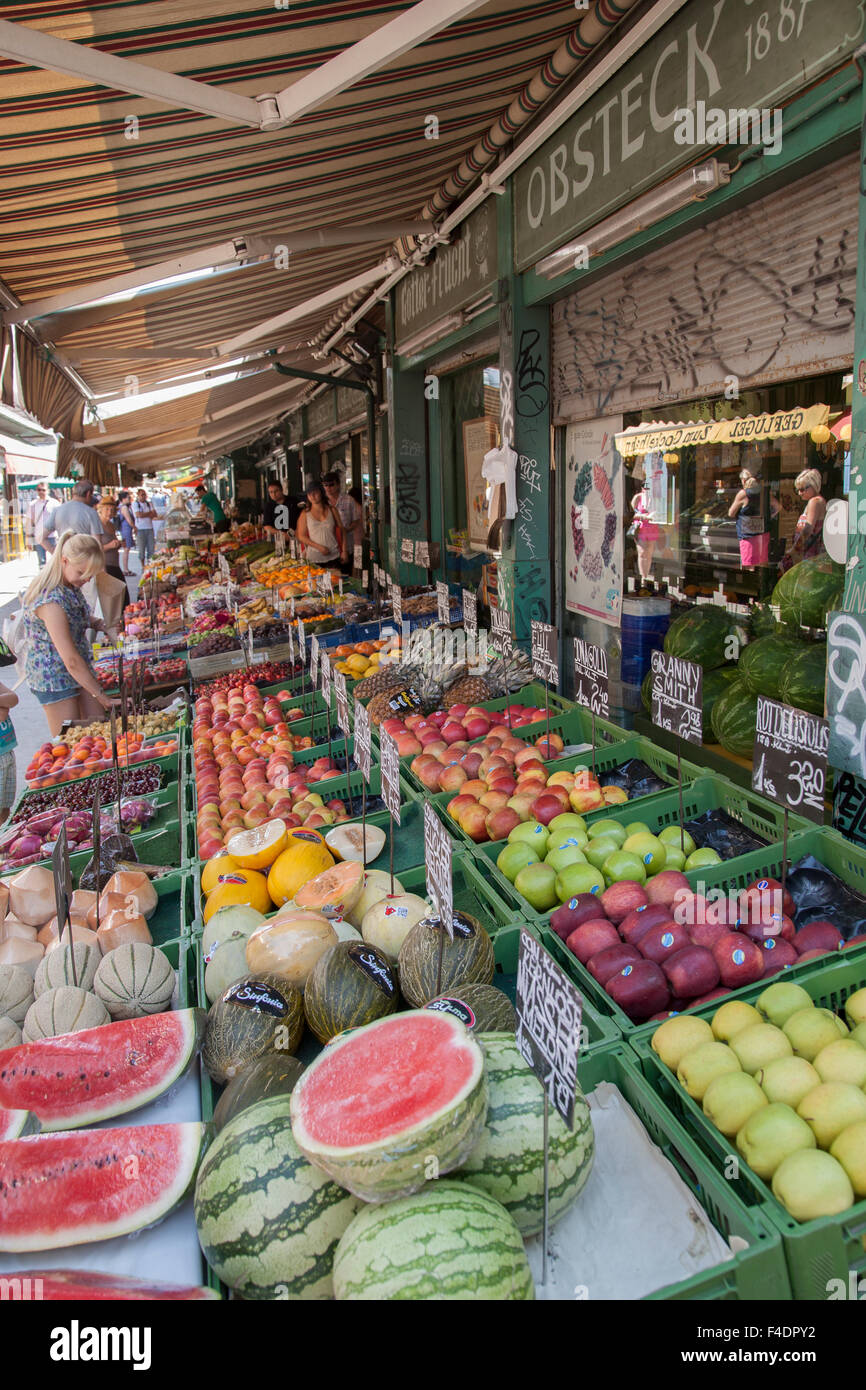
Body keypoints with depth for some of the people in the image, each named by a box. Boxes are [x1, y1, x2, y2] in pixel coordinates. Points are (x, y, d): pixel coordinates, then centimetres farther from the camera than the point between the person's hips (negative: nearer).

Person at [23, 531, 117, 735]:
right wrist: (103, 698, -25)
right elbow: (71, 660, -28)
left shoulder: (71, 586, -3)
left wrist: (97, 623, -1)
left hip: (81, 670, 8)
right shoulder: (51, 601, -29)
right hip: (53, 678, -8)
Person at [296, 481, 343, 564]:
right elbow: (301, 536, 1)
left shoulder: (331, 510, 8)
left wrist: (344, 551, 4)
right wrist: (319, 547, -9)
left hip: (333, 557, 1)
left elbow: (341, 531, 11)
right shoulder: (305, 514, 4)